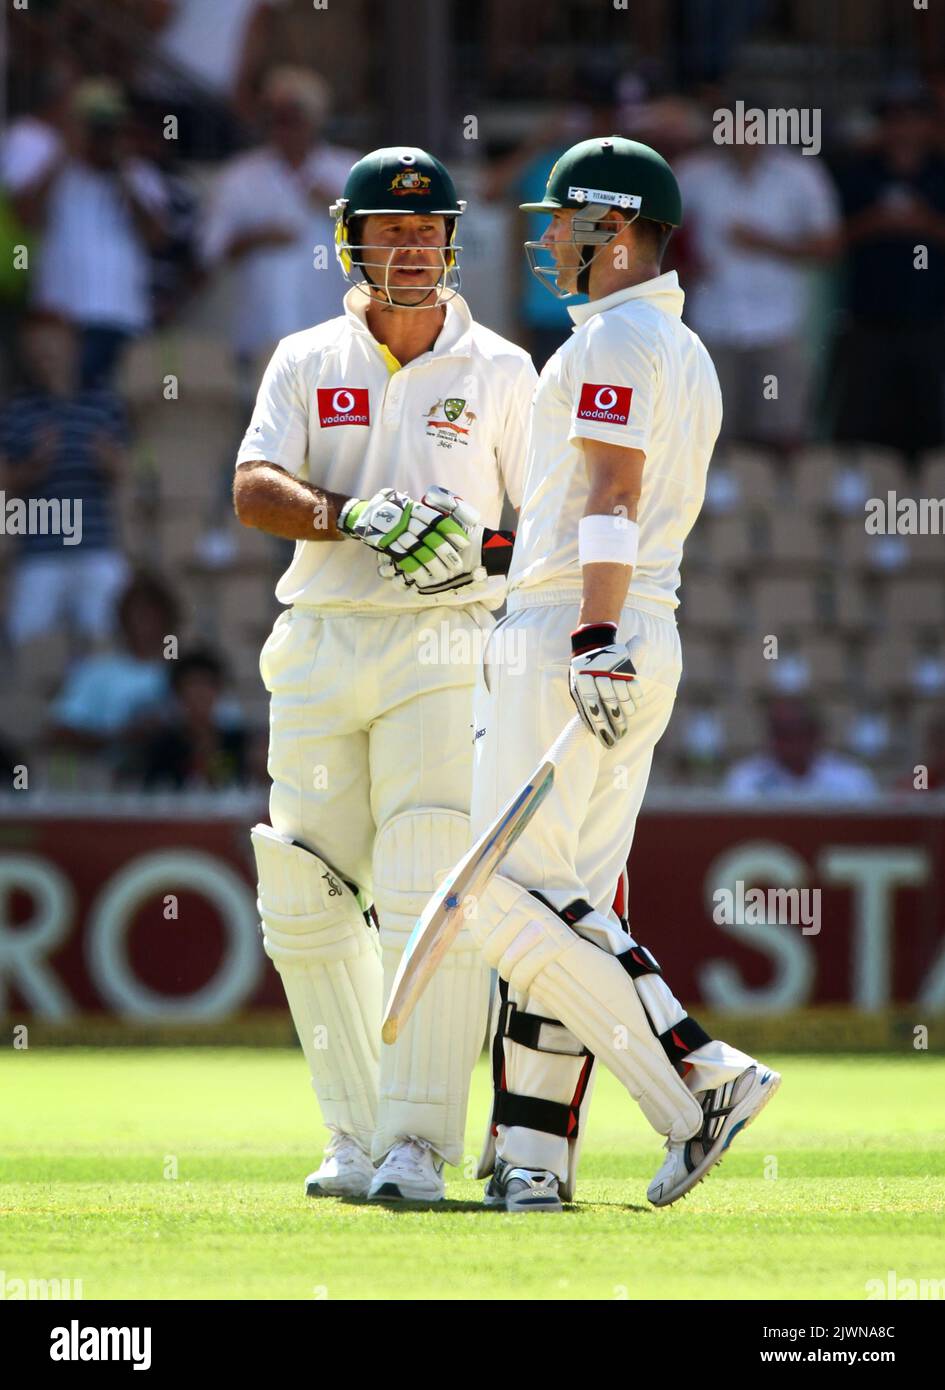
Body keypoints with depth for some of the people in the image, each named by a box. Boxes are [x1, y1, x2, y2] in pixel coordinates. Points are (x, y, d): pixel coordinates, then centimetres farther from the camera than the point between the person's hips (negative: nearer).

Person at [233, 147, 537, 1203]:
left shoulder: (500, 372, 6)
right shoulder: (306, 363, 9)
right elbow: (254, 491, -6)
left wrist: (481, 552, -13)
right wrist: (362, 517, -22)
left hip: (443, 650, -3)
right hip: (319, 646, 3)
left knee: (431, 894, -15)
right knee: (305, 907, 3)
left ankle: (418, 1142, -15)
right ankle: (360, 1135, 14)